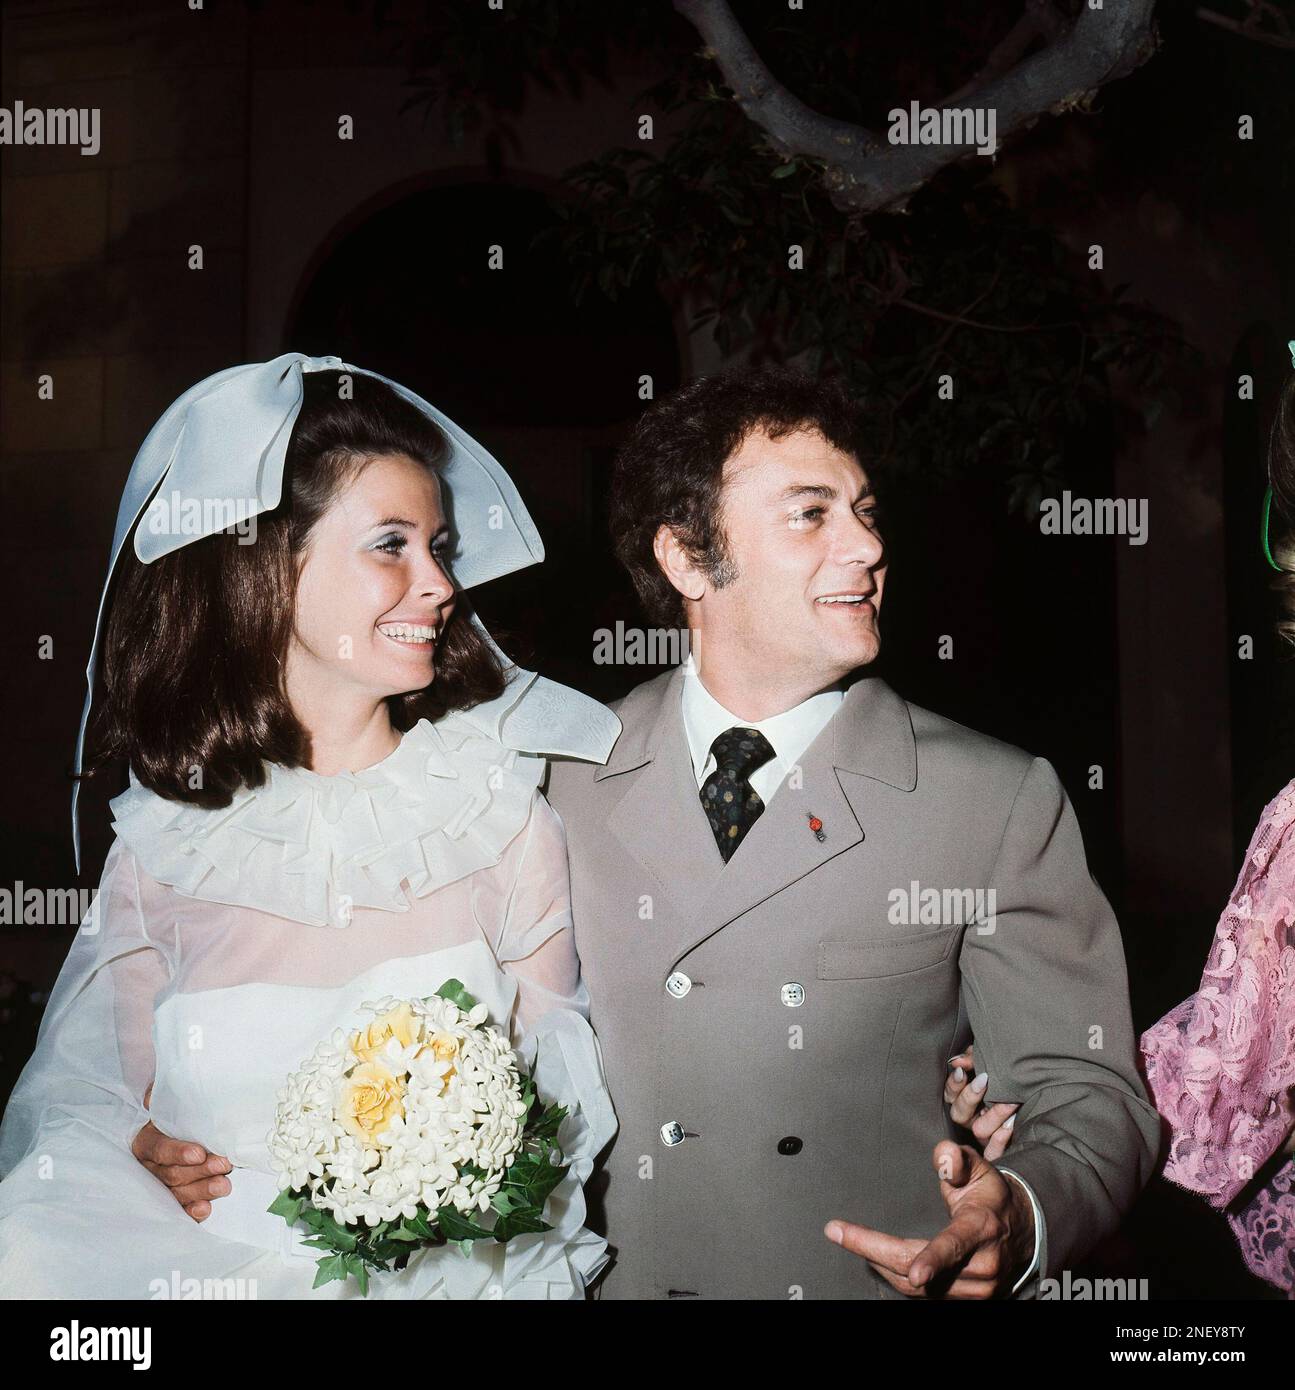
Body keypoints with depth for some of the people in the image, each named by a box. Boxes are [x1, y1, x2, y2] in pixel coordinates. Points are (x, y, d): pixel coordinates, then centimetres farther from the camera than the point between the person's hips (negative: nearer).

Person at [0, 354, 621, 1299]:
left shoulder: (503, 813, -1)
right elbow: (132, 1123, 7)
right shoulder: (158, 848, 1)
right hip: (224, 1268, 0)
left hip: (472, 1267, 1)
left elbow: (561, 1070, 6)